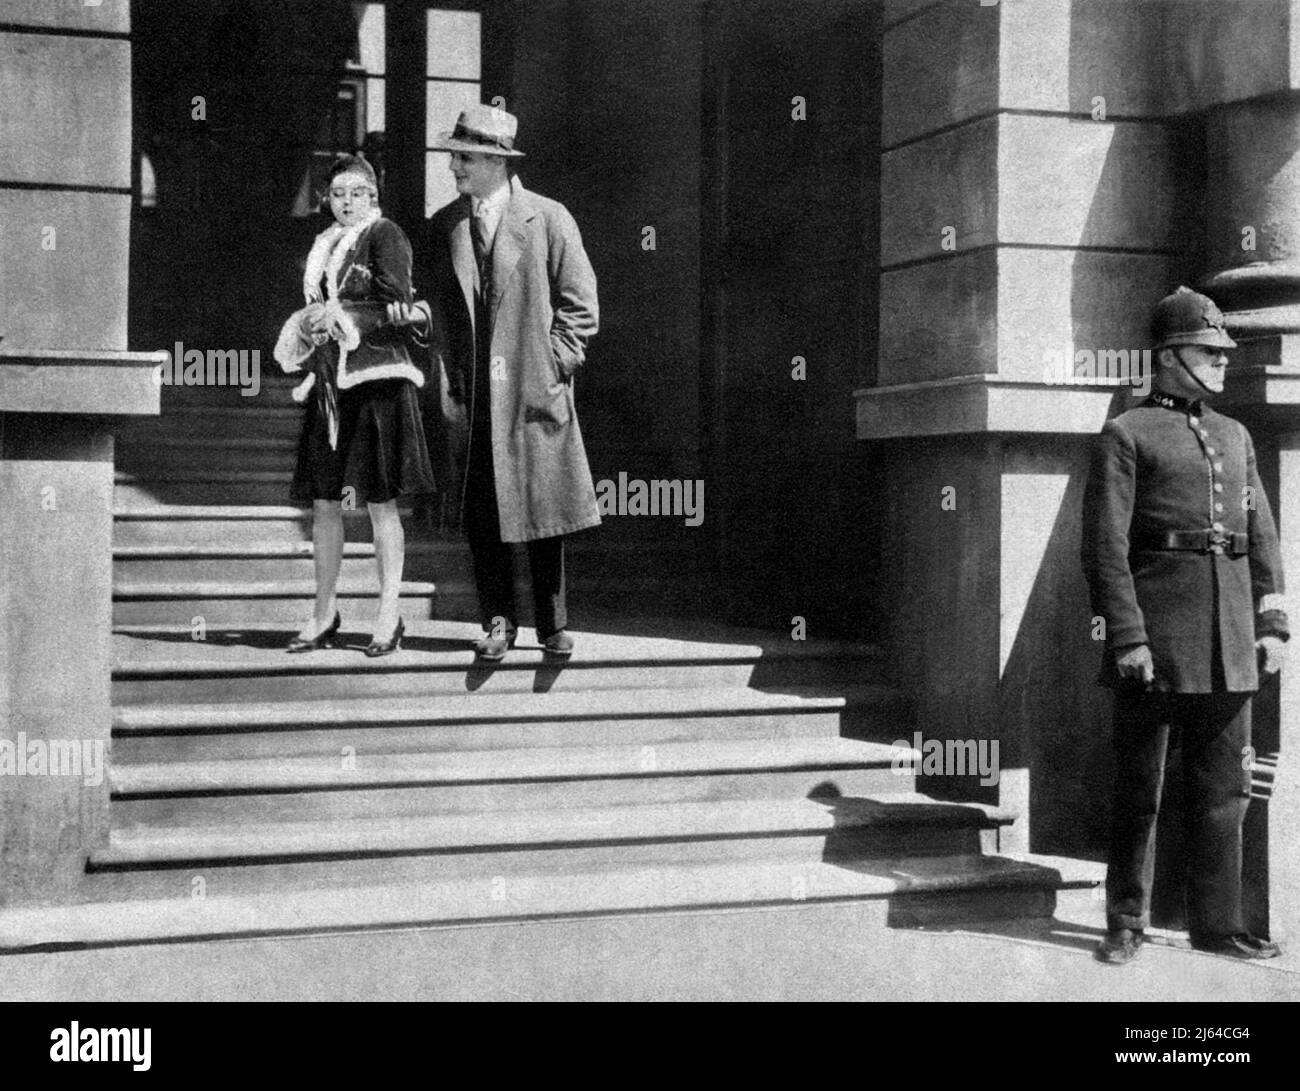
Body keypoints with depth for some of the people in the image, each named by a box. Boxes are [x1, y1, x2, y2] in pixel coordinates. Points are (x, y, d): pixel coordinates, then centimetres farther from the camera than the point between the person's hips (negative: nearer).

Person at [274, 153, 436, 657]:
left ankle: (389, 615, 3)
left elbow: (397, 306, -10)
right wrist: (310, 324, 4)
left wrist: (342, 314, -12)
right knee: (323, 501, 6)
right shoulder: (324, 246, 18)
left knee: (380, 500, -4)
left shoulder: (385, 236, -1)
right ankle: (324, 614, 15)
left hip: (377, 379, -6)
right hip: (330, 382, 6)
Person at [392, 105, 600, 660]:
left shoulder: (548, 219, -1)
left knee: (543, 511, 3)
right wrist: (450, 386, 5)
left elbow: (578, 303, 1)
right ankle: (497, 621, 14)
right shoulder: (443, 225, 10)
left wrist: (555, 369, -7)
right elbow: (442, 310, 13)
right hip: (473, 397, 3)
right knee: (480, 515, 2)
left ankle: (552, 625, 15)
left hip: (535, 391, -3)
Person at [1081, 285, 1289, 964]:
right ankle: (1125, 925, 14)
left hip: (1231, 641, 6)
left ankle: (1217, 924, 18)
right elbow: (1105, 544, -8)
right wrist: (1126, 636, -15)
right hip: (1157, 636, -5)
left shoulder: (1236, 436, 18)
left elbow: (1262, 535, 17)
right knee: (1138, 789, 3)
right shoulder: (1125, 435, -1)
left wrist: (1272, 623, 7)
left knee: (1224, 789, 9)